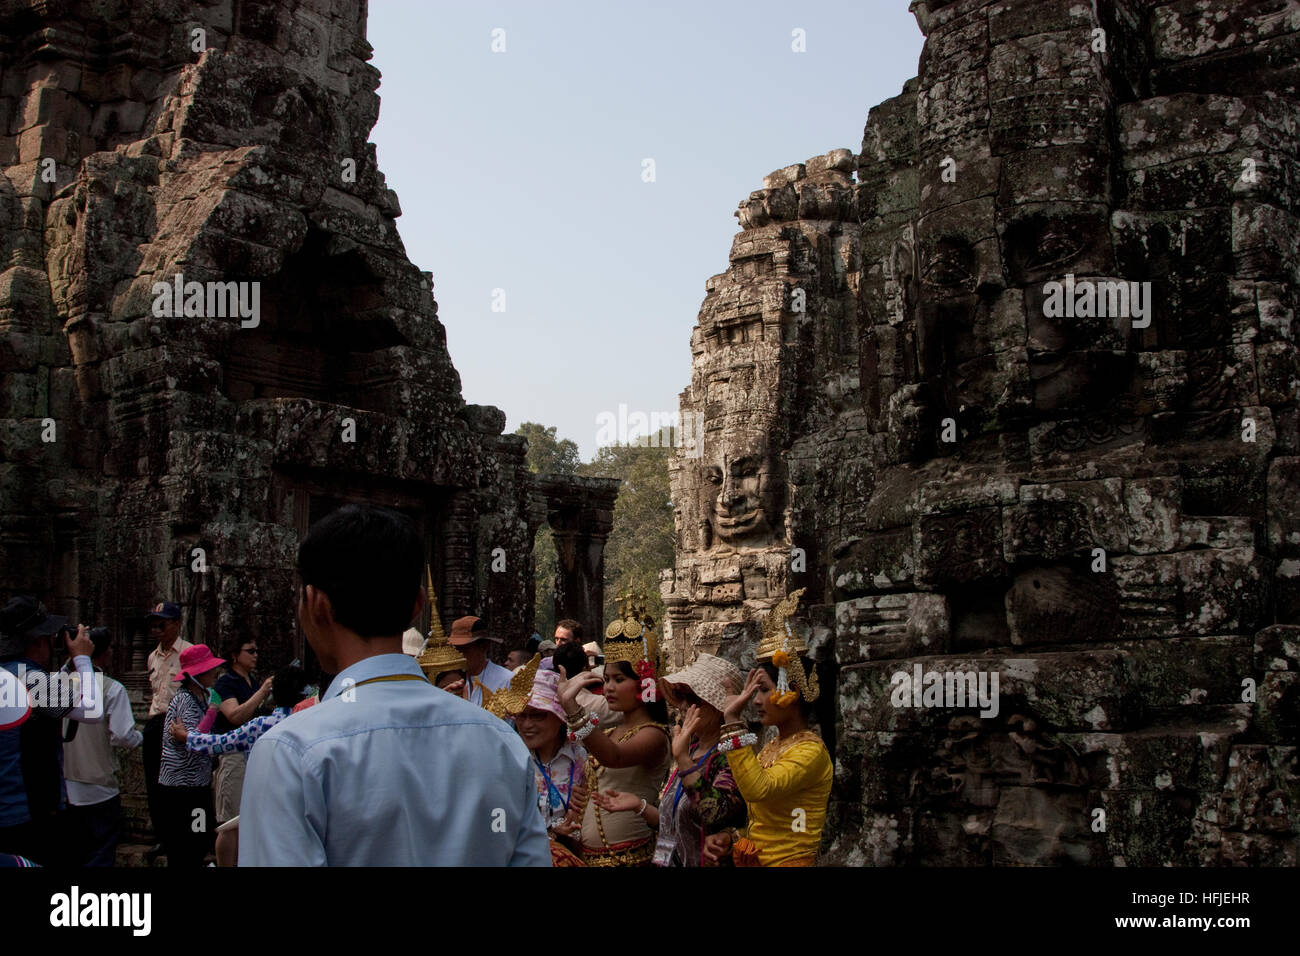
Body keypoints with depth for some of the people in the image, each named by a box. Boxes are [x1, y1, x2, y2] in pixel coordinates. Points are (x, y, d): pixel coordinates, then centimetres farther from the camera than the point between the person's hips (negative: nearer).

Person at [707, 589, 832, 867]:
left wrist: (732, 722, -32)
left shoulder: (811, 750, -17)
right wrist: (731, 839, 0)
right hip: (755, 860, 8)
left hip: (789, 860, -8)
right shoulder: (772, 747, 9)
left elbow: (758, 790, -34)